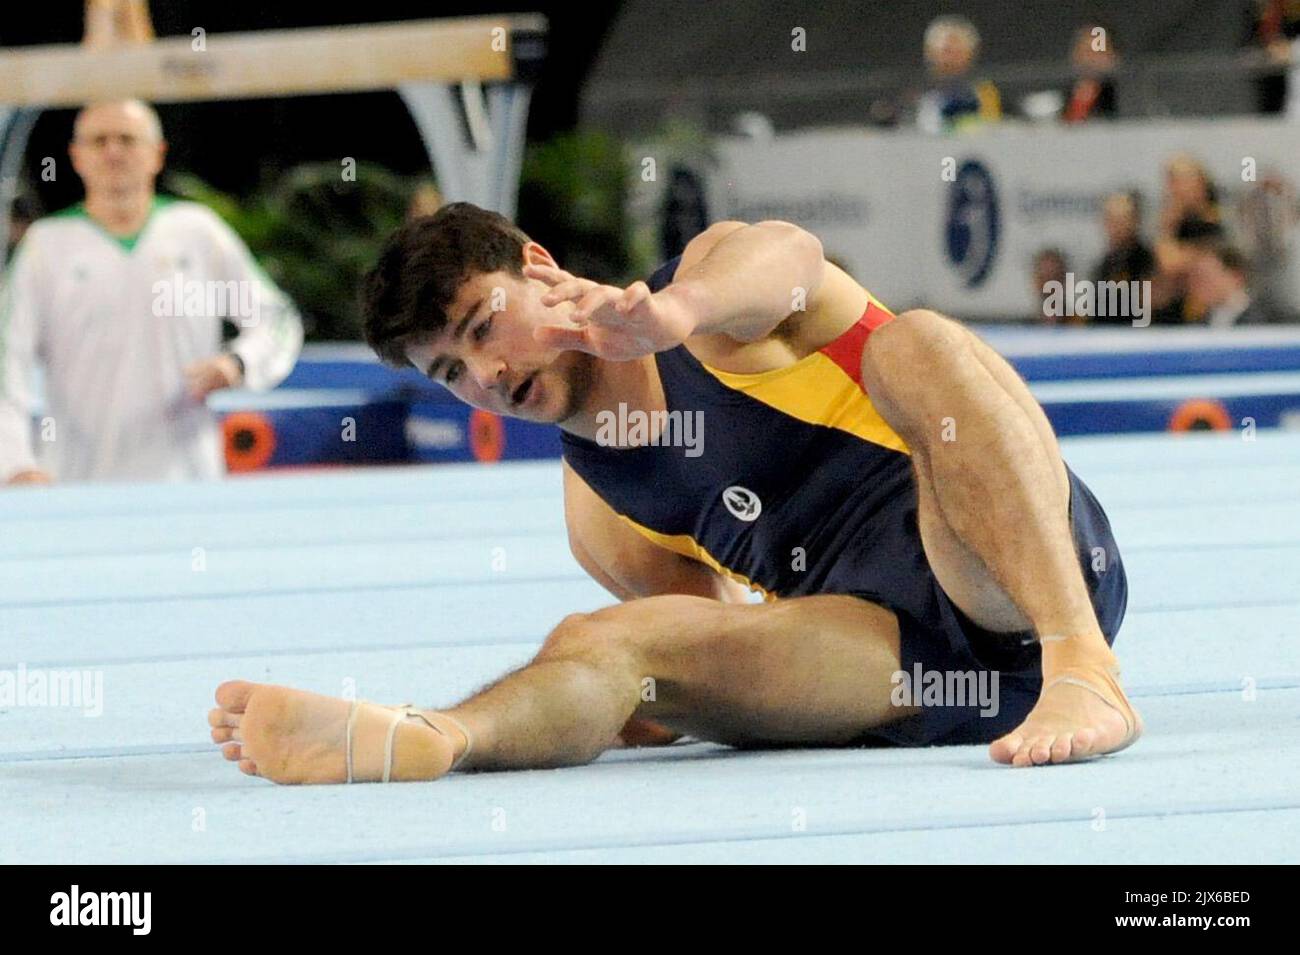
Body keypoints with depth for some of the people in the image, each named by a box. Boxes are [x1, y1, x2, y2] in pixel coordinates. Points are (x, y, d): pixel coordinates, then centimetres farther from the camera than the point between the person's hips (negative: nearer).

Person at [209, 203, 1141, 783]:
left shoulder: (714, 283, 1)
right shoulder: (600, 514, 19)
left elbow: (789, 255, -25)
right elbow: (717, 650, 27)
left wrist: (675, 313, -48)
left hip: (1030, 581, -5)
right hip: (895, 652, 5)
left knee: (916, 343, -30)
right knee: (599, 641, -17)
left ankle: (1084, 673, -45)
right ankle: (413, 741, -52)